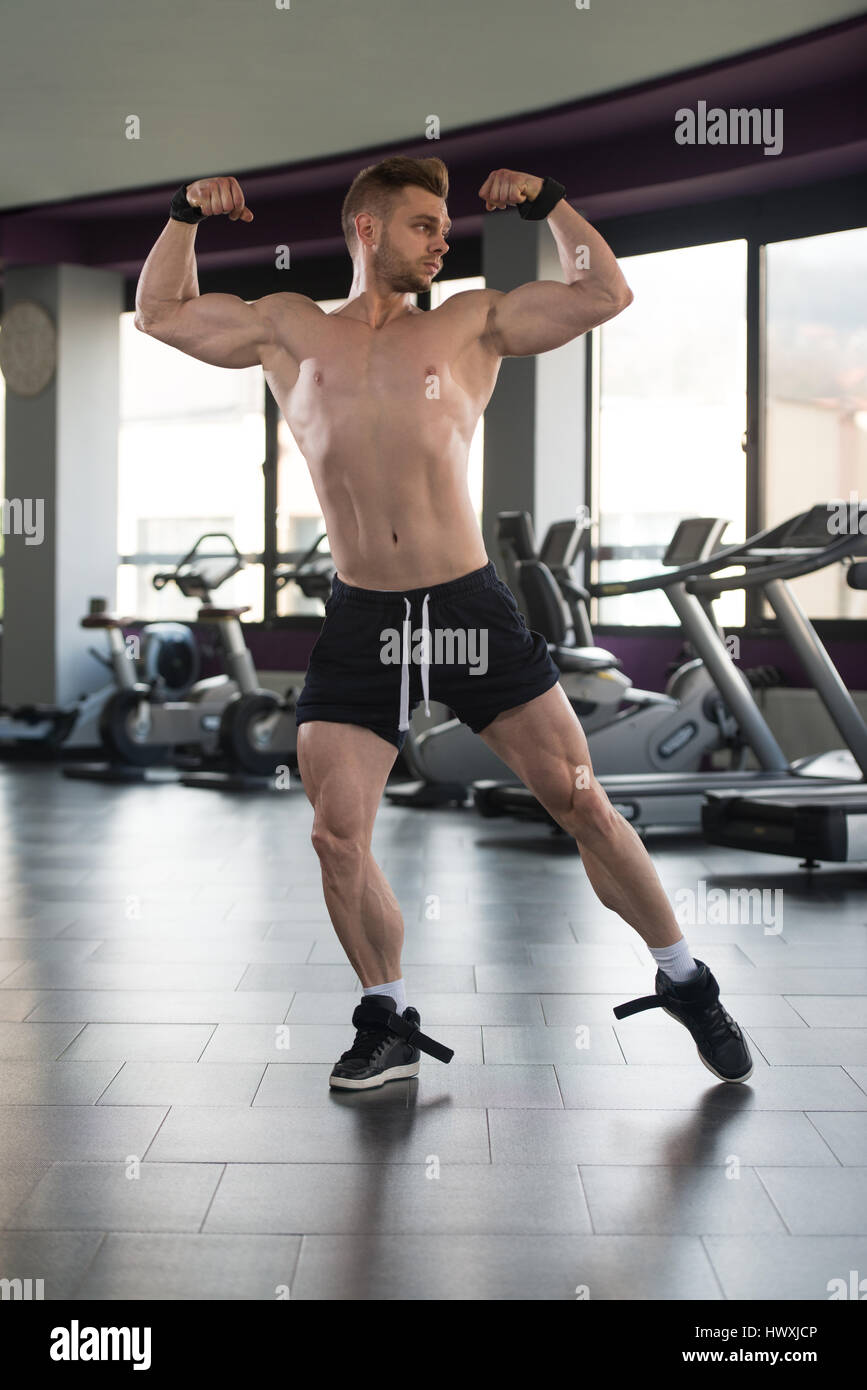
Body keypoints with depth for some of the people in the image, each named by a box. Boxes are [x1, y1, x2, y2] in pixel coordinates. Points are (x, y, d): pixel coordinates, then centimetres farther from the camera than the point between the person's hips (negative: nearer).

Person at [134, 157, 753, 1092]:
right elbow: (159, 313, 20)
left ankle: (685, 983, 17)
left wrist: (548, 204, 5)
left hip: (470, 604, -1)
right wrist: (188, 215, 9)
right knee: (336, 837, -3)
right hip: (359, 620, 1)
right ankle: (388, 1024, 17)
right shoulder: (289, 331, 13)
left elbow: (606, 295, 11)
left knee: (580, 802, 0)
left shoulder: (470, 323, 11)